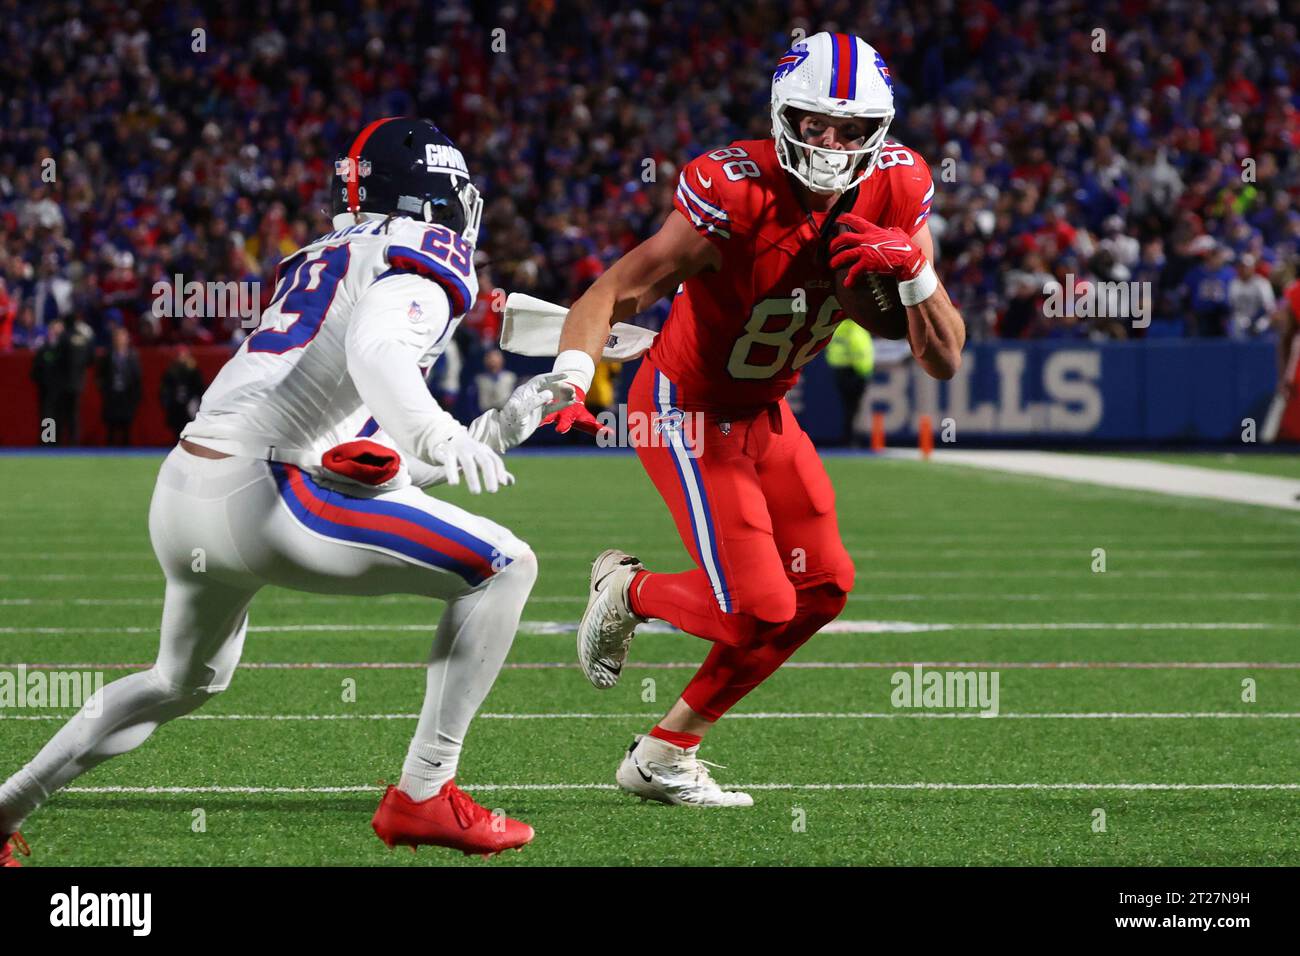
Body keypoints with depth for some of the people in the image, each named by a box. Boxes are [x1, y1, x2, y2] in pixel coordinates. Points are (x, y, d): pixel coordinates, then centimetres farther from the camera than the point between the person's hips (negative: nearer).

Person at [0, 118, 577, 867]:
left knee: (186, 682, 35)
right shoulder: (423, 254, 2)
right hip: (261, 498, -9)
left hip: (184, 496, 9)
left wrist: (500, 429, 26)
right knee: (505, 567, -2)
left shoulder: (324, 263, 28)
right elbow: (374, 351, -22)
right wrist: (440, 439, -35)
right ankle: (423, 796, -3)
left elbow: (383, 461, 28)